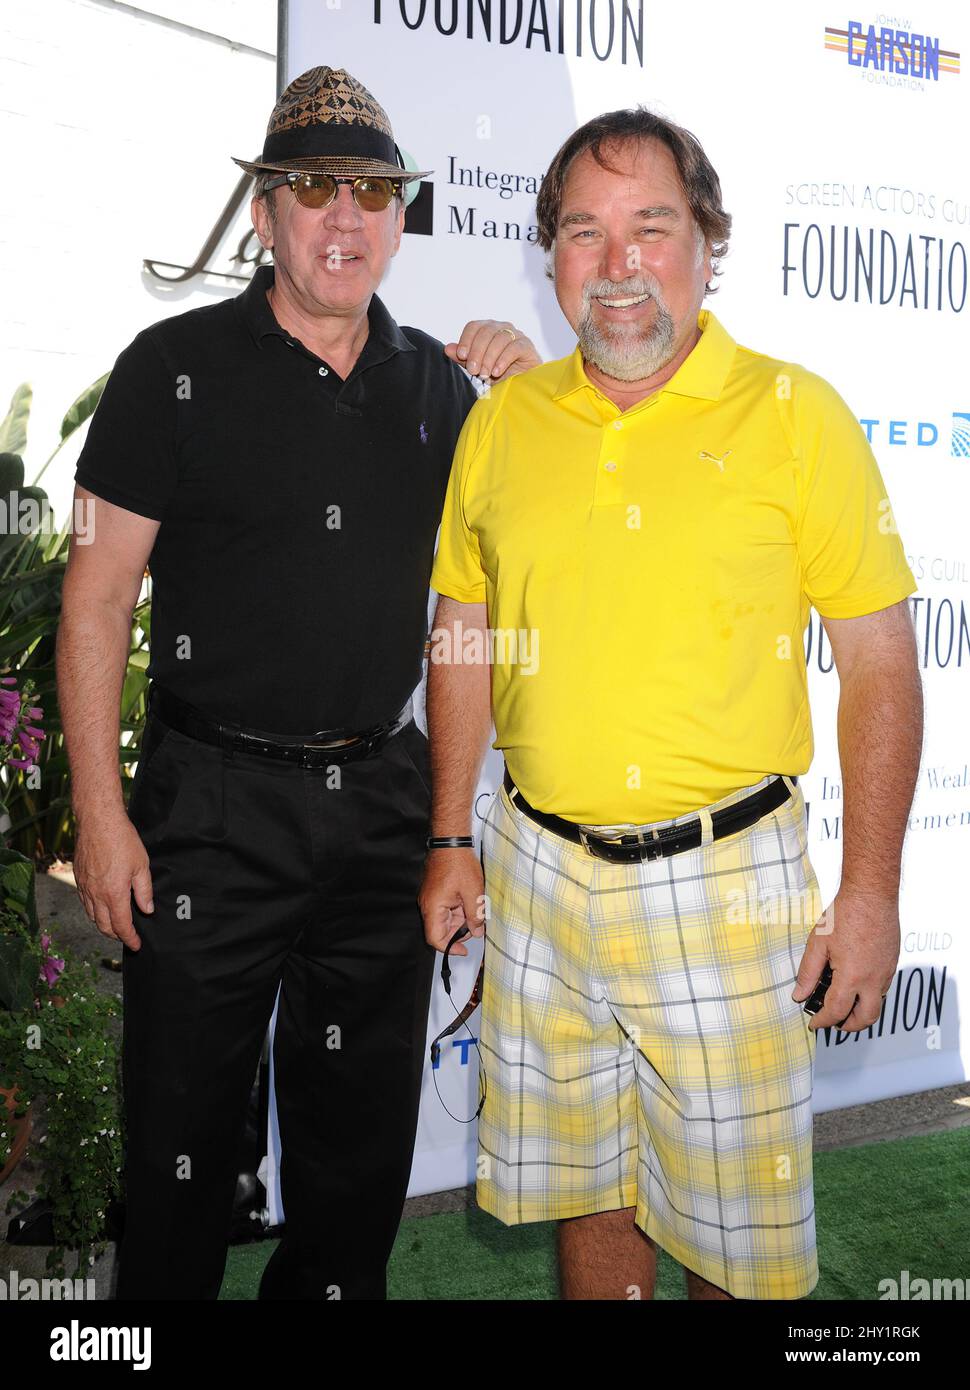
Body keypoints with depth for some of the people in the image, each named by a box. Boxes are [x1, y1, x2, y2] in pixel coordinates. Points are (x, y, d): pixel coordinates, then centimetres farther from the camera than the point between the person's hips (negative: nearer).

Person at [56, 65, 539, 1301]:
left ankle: (331, 1287, 36)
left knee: (361, 1132, 16)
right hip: (213, 801, -3)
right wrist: (99, 808, -10)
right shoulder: (176, 366, -3)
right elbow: (97, 592, -5)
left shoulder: (434, 380, 9)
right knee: (183, 1125, 7)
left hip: (382, 800, 4)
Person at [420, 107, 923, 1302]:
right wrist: (450, 840, 10)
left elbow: (878, 662, -5)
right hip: (540, 869, 3)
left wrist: (870, 891, -9)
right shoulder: (503, 419, 4)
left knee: (735, 1223, 8)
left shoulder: (795, 415, -6)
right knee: (583, 1178, 18)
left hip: (725, 876, -3)